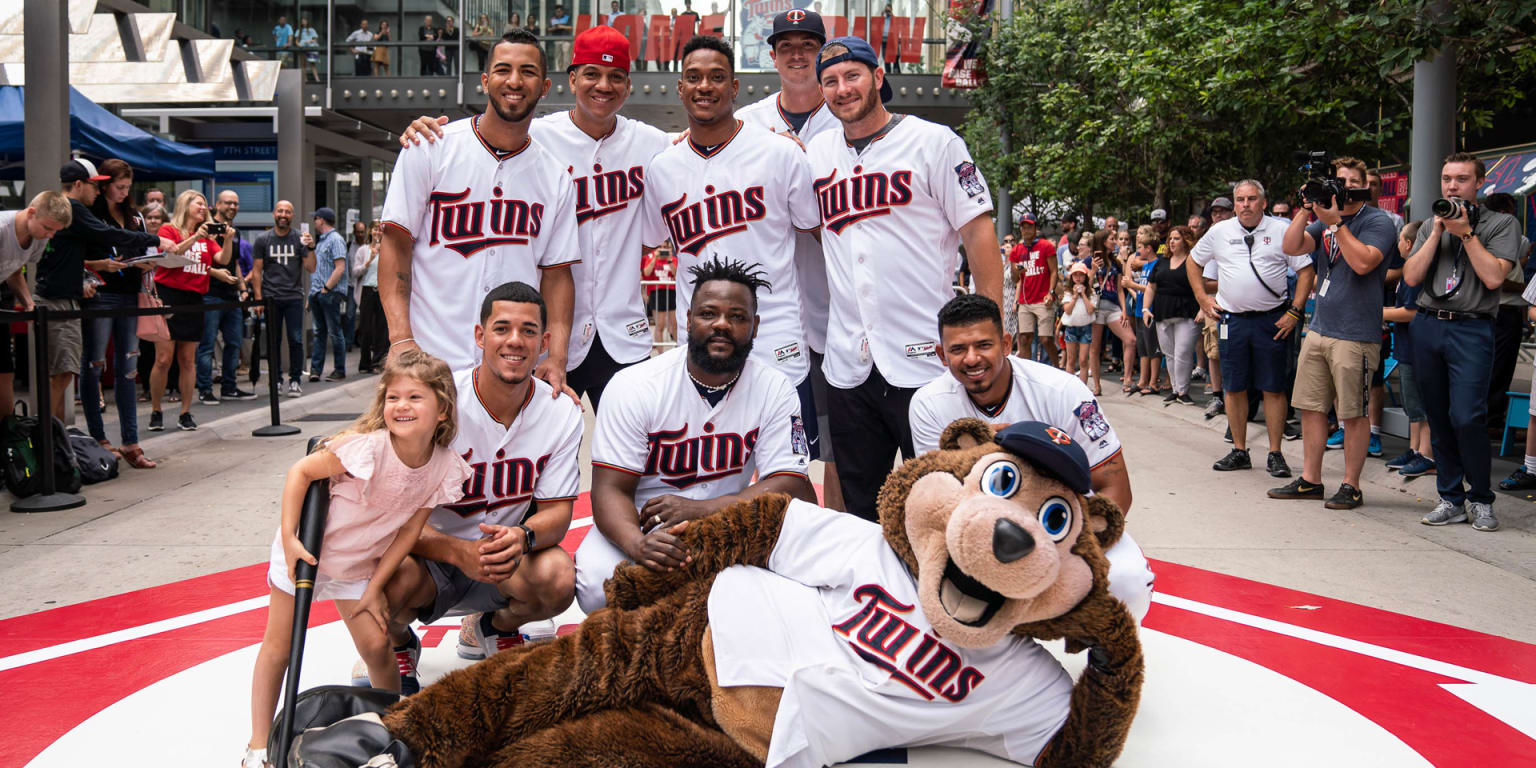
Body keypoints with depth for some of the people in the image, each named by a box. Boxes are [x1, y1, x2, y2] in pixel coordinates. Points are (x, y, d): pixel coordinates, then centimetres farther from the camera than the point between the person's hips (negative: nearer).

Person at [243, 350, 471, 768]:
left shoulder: (445, 467, -16)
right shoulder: (368, 447, -31)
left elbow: (410, 530, -6)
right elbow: (300, 471, -21)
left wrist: (375, 587, -4)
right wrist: (289, 538, -23)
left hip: (359, 564, 3)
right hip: (304, 549, -3)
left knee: (377, 645, -3)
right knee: (278, 646, 3)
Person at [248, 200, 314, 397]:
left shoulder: (299, 239, 7)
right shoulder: (263, 239, 7)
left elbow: (311, 269, 3)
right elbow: (256, 271, 6)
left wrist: (310, 249, -13)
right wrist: (258, 298, -2)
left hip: (294, 297, 0)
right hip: (271, 297, 0)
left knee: (296, 340, -6)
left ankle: (295, 381, 3)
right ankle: (276, 381, 11)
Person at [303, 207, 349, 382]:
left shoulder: (335, 239, -8)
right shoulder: (320, 241, 19)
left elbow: (340, 268, -16)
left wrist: (326, 288, -18)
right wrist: (310, 247, 13)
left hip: (330, 293, -9)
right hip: (316, 293, 9)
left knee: (335, 332, -2)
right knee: (319, 332, 8)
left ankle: (340, 370, 4)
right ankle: (315, 368, 9)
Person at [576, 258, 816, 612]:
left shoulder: (775, 390, -6)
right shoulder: (634, 386, -12)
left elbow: (791, 487, -13)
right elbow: (610, 489, -14)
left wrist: (699, 510, -27)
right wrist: (638, 544, -39)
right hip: (639, 526, -2)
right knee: (598, 588, -33)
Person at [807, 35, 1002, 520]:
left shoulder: (934, 142, -1)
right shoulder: (814, 155, 11)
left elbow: (978, 232, -3)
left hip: (924, 358, -4)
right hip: (848, 365, 4)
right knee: (860, 509, 13)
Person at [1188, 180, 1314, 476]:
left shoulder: (1281, 231, -1)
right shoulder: (1219, 232, 6)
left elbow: (1305, 270, 0)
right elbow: (1193, 262, 19)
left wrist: (1294, 311, -7)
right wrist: (1202, 298, 9)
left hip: (1272, 320, -2)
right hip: (1232, 319, 2)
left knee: (1274, 388, 0)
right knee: (1234, 387, 6)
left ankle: (1275, 454, 6)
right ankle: (1239, 451, 16)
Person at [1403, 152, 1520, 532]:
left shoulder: (1502, 224, 4)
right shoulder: (1430, 226, 17)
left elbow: (1493, 277, -10)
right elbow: (1411, 277, 4)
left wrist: (1466, 233, -9)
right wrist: (1437, 232, -2)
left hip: (1471, 330, -4)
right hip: (1427, 326, 4)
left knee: (1466, 418, -14)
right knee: (1439, 419, 6)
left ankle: (1480, 500, 3)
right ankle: (1451, 500, 15)